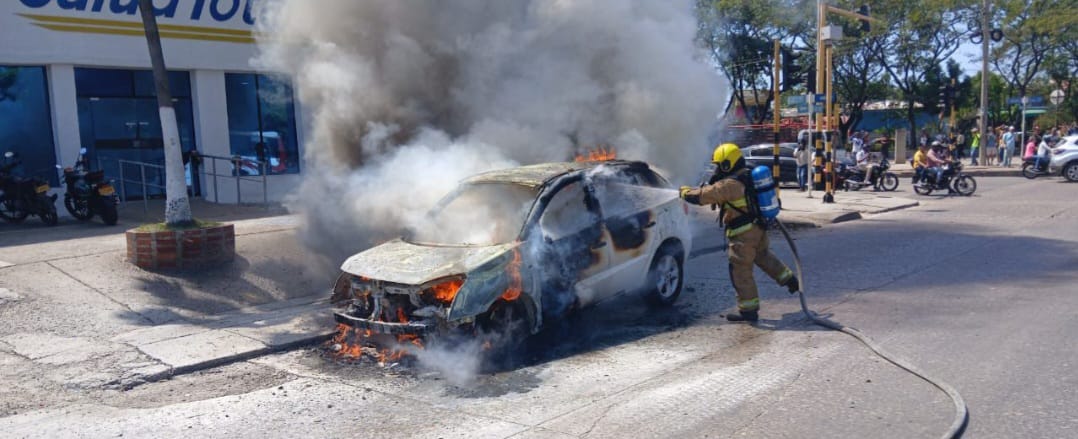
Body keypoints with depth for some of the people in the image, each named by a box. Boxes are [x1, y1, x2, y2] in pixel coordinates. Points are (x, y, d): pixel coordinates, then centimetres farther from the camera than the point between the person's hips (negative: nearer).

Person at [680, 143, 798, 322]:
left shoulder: (729, 185, -21)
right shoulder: (748, 177, 7)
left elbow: (703, 195, -15)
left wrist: (685, 192, 1)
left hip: (743, 234, -9)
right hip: (758, 227, 9)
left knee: (740, 271, 0)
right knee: (764, 256, 30)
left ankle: (748, 310, 6)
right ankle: (789, 279, 37)